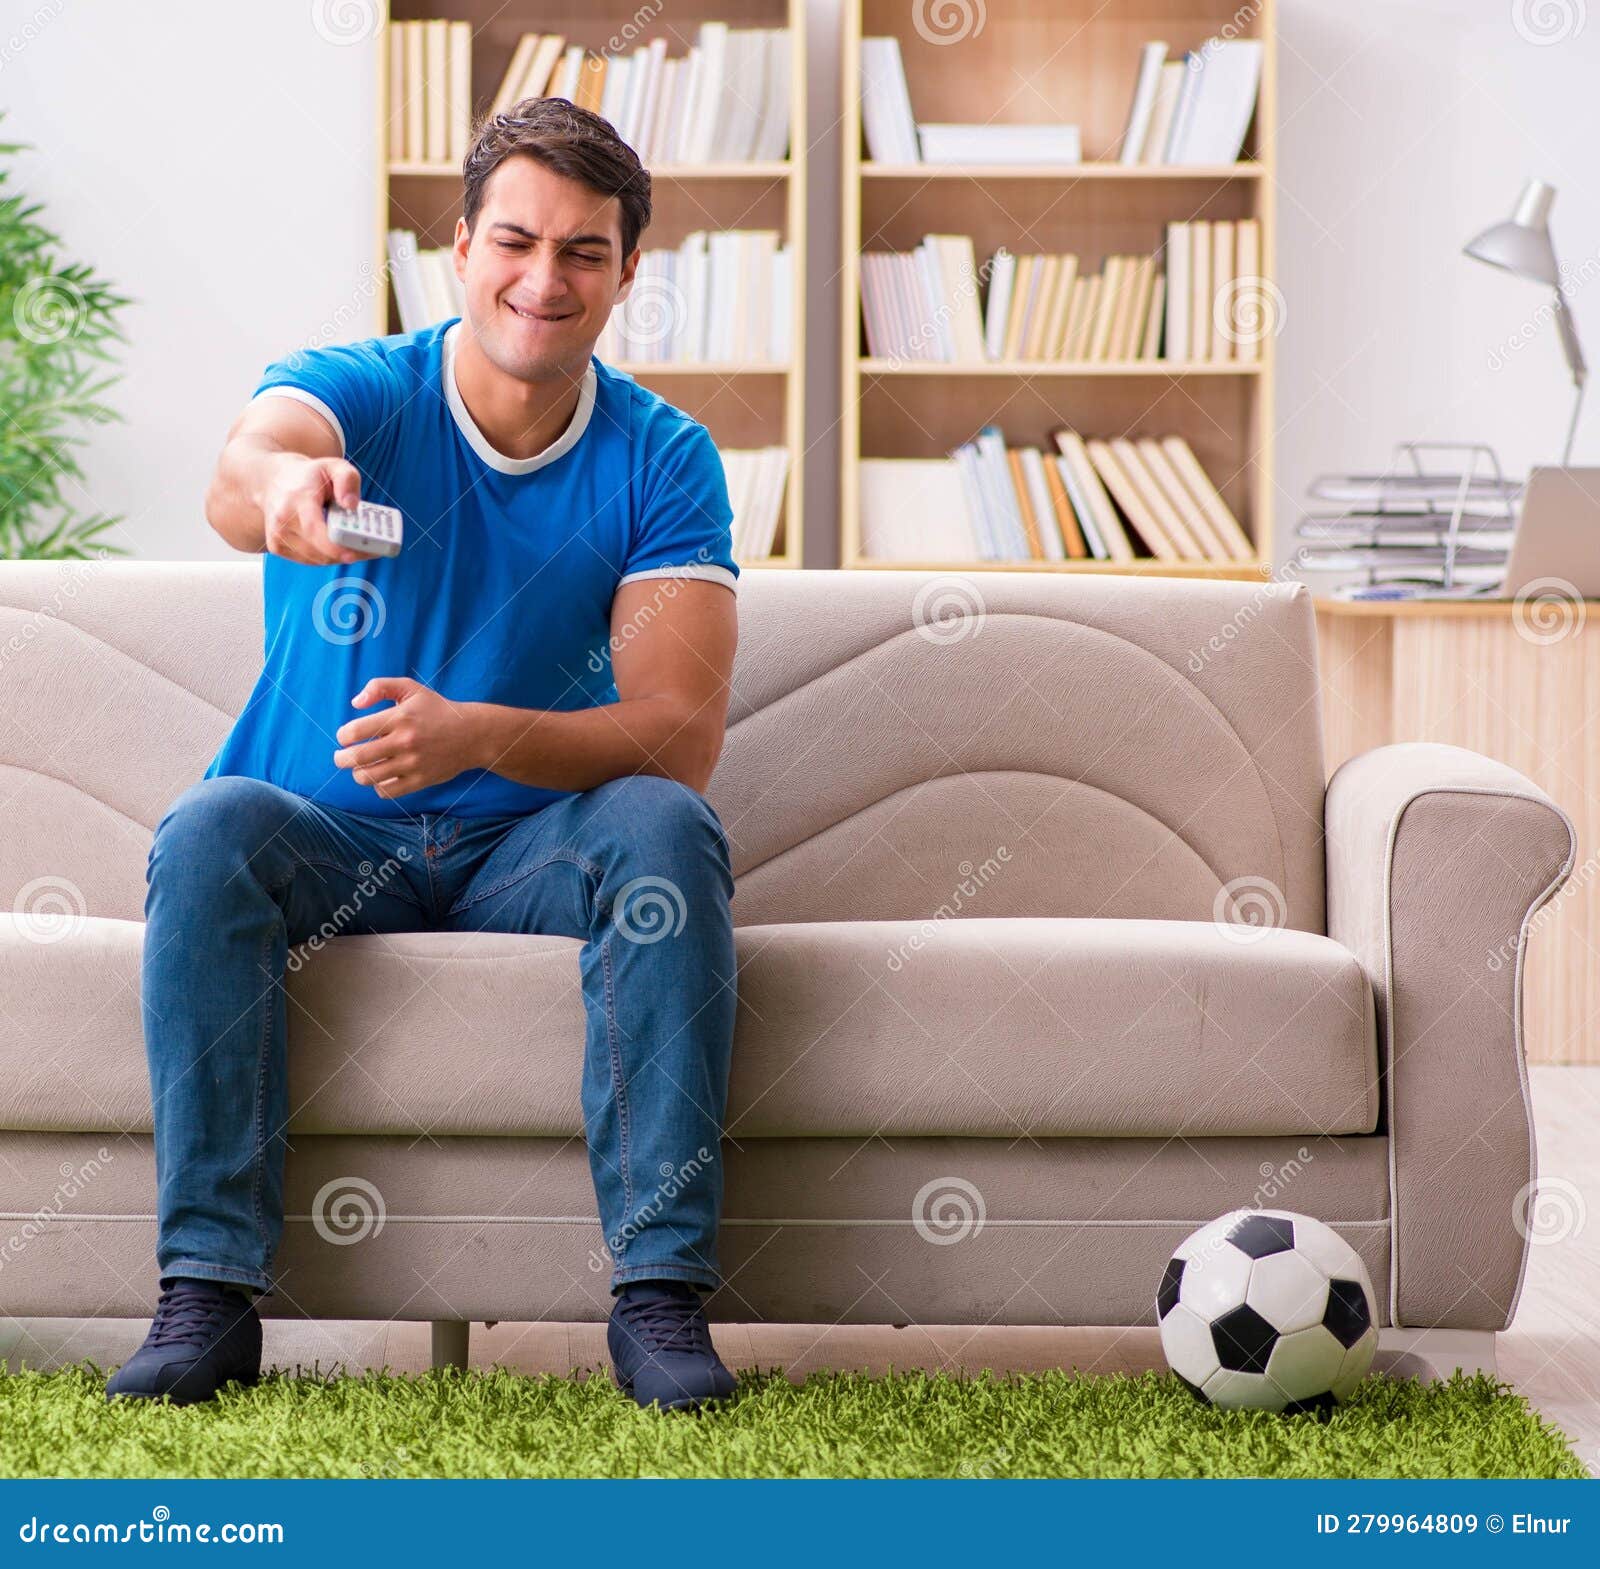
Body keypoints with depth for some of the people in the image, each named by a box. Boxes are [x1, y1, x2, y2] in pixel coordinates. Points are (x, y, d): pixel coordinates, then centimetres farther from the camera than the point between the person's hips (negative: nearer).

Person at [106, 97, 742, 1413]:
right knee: (209, 828, -31)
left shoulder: (662, 461, -4)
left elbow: (681, 734, -15)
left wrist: (479, 734, -33)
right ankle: (210, 1292, -29)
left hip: (527, 847, 1)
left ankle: (661, 1290, -28)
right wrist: (283, 490, -60)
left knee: (667, 828, -29)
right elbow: (239, 474, -34)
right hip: (327, 840, 0)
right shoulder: (358, 391, -8)